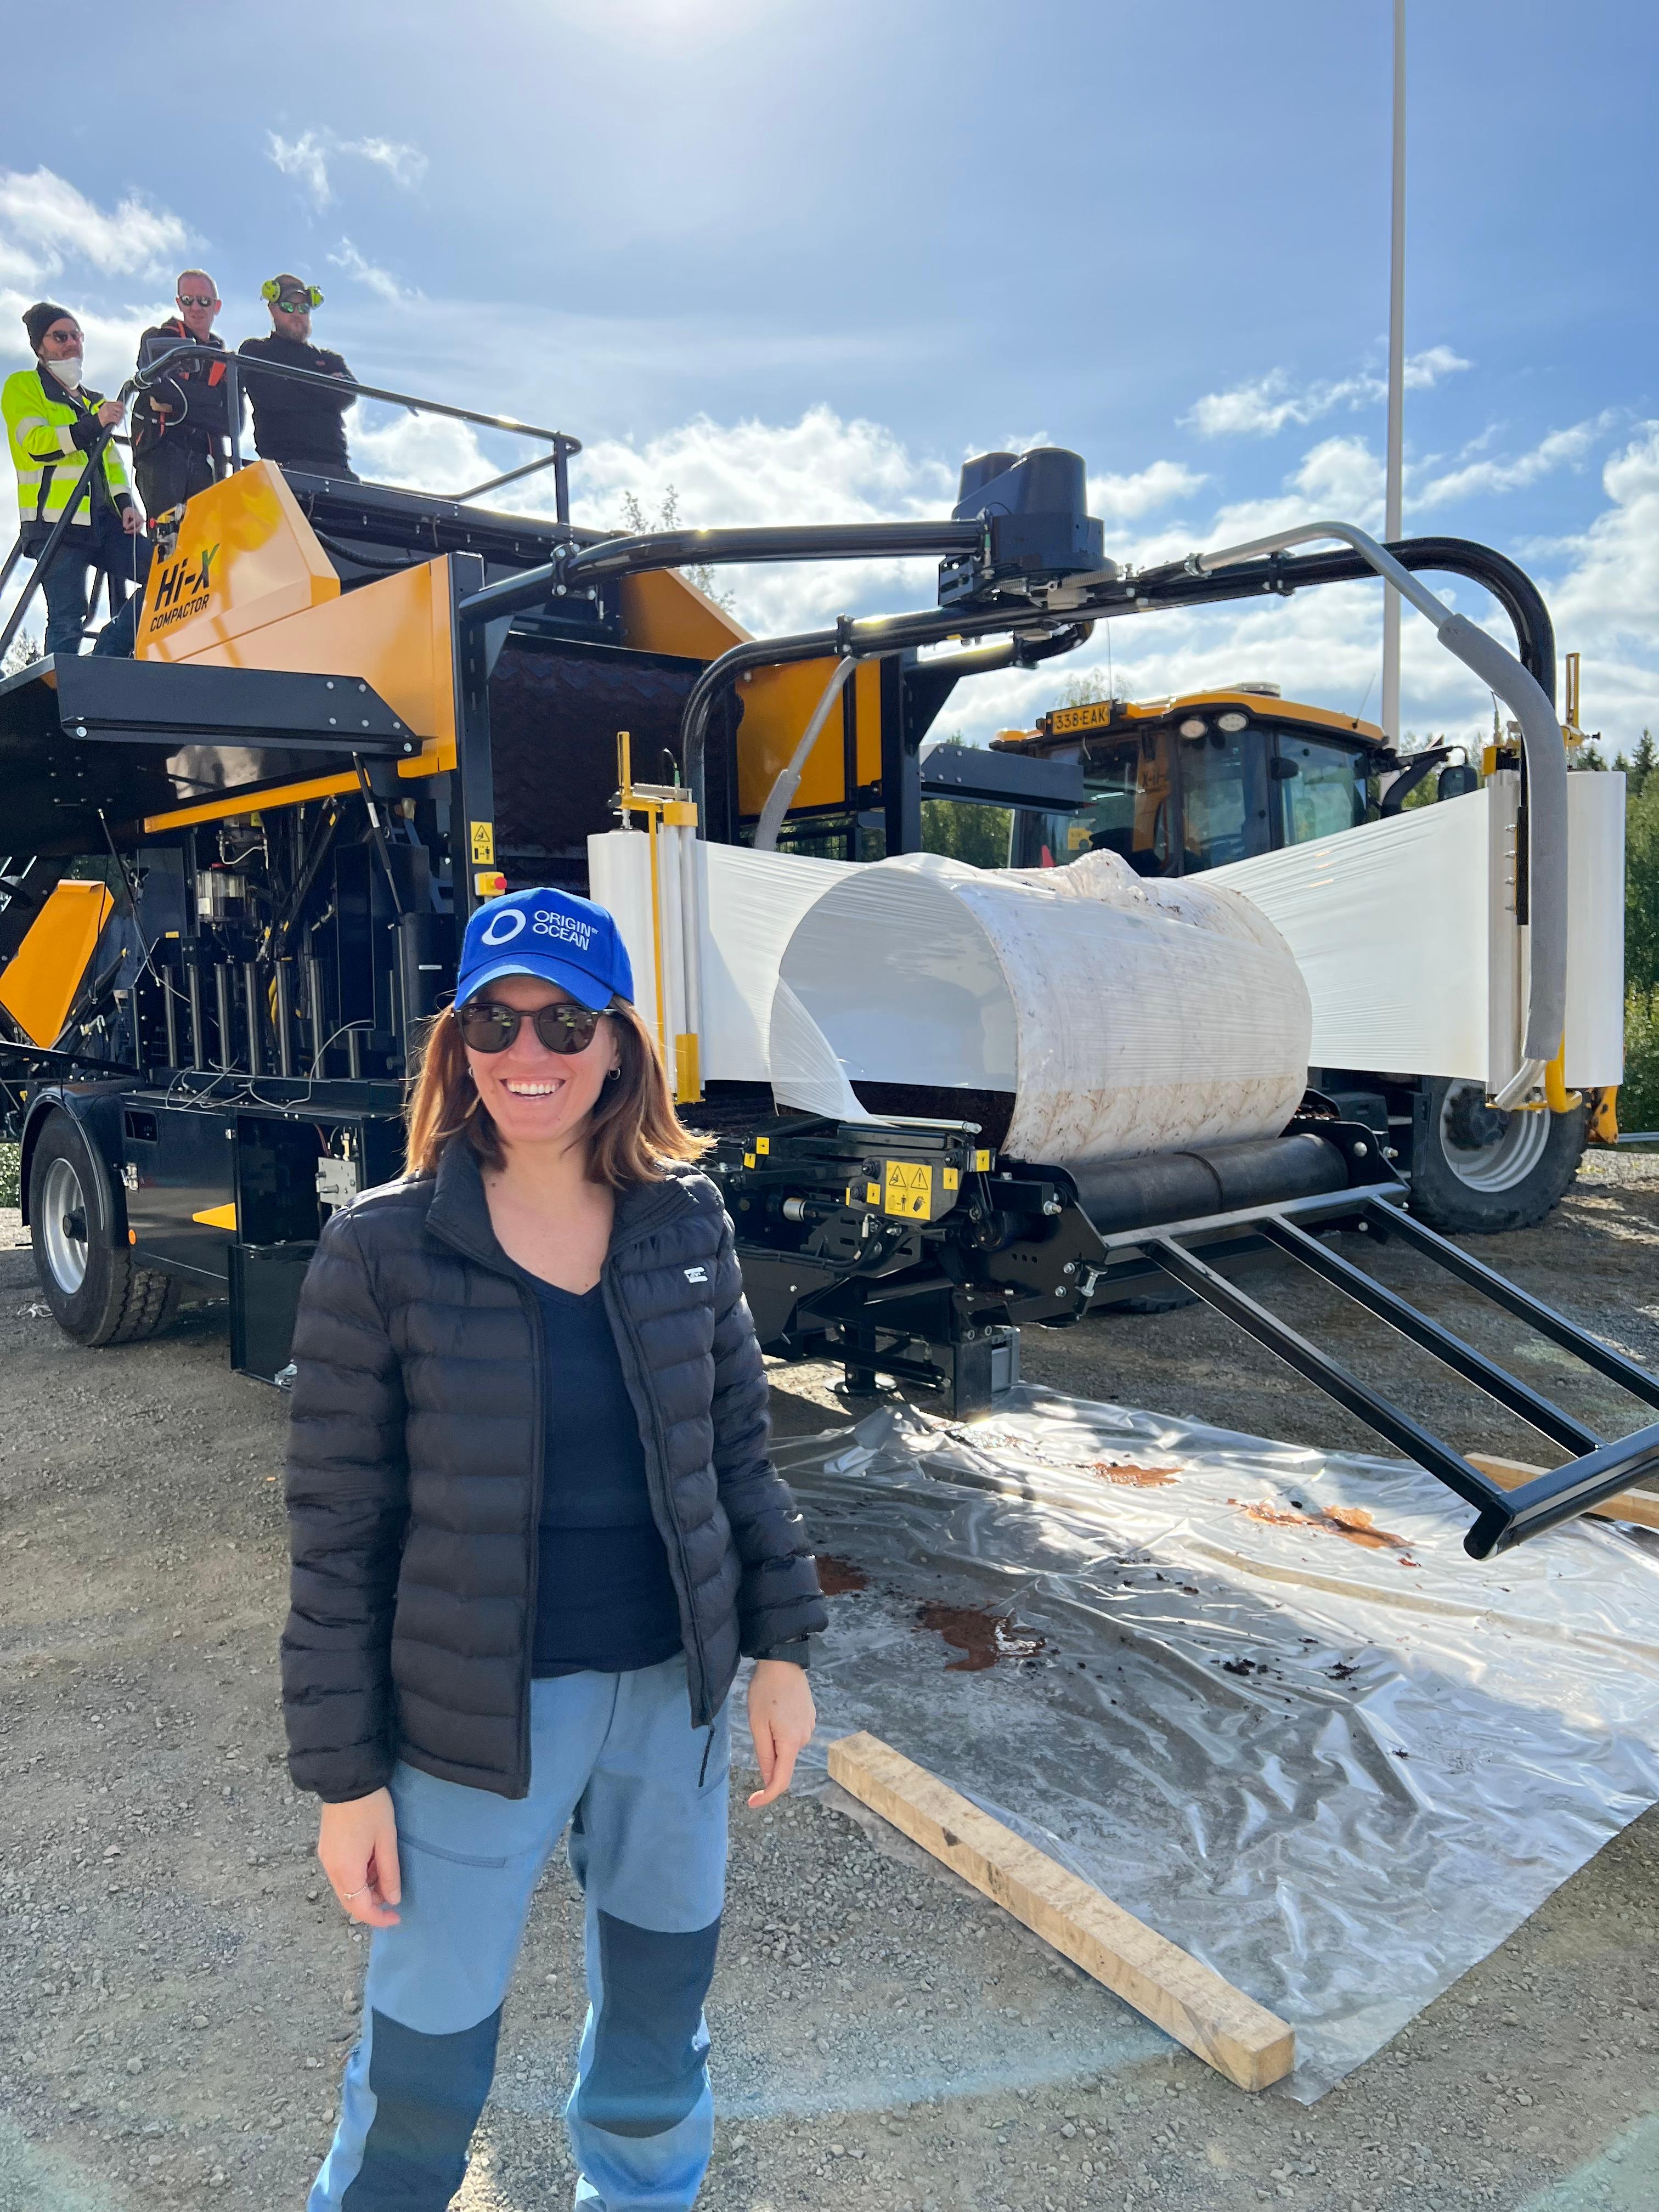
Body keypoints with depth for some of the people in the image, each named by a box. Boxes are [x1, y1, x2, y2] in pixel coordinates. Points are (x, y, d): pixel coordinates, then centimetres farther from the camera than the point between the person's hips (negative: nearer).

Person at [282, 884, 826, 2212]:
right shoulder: (382, 1251, -14)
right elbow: (339, 1531, -10)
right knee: (428, 2051, 12)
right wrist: (345, 1773, -7)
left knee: (661, 2017, 23)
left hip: (672, 1694, 4)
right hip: (478, 1718, -3)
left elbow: (737, 1446, 4)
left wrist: (781, 1648, 3)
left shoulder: (688, 1221, -4)